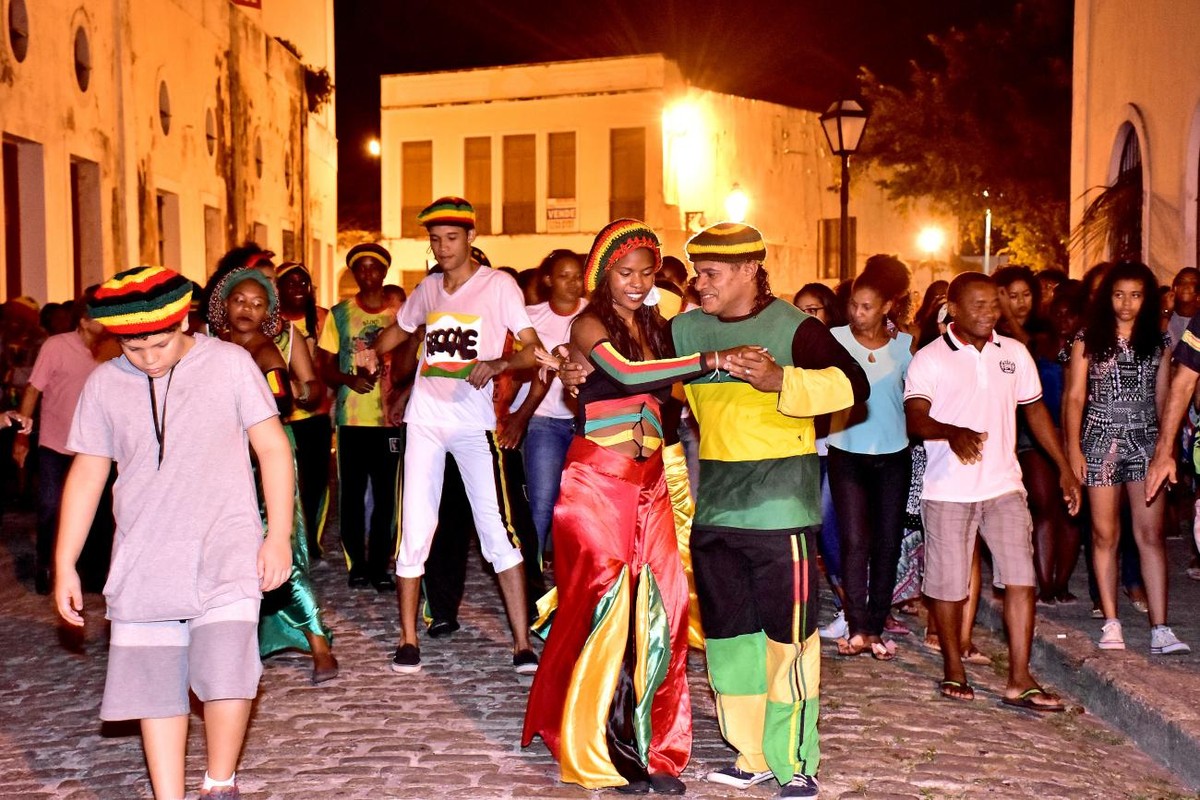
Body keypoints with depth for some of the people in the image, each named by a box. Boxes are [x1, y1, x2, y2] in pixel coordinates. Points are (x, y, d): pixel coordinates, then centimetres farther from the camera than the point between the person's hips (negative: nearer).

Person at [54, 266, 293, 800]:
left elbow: (272, 447, 0)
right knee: (154, 686, 4)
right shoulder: (103, 384, 5)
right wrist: (64, 565, 9)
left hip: (225, 557, -3)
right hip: (142, 567, 3)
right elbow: (86, 474, 11)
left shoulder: (229, 363, -2)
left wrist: (279, 536, -5)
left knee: (226, 674, -14)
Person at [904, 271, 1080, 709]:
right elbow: (915, 419, -15)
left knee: (1021, 578, -4)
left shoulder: (1014, 353, 10)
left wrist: (1065, 468, 14)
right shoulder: (929, 359, -3)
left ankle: (1019, 679, 1)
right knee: (949, 582, 5)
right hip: (948, 489, -3)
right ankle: (953, 666, 24)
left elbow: (1035, 410, 17)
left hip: (1004, 486, 3)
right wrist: (952, 432, -36)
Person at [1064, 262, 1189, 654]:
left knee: (1150, 534, -5)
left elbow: (1163, 398, 11)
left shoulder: (1158, 342, 8)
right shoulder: (1088, 341, 3)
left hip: (1145, 441, 1)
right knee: (1105, 534, 3)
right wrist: (1073, 449, -5)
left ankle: (1160, 629, -5)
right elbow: (1074, 397, 1)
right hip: (1100, 441, -1)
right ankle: (1111, 624, 10)